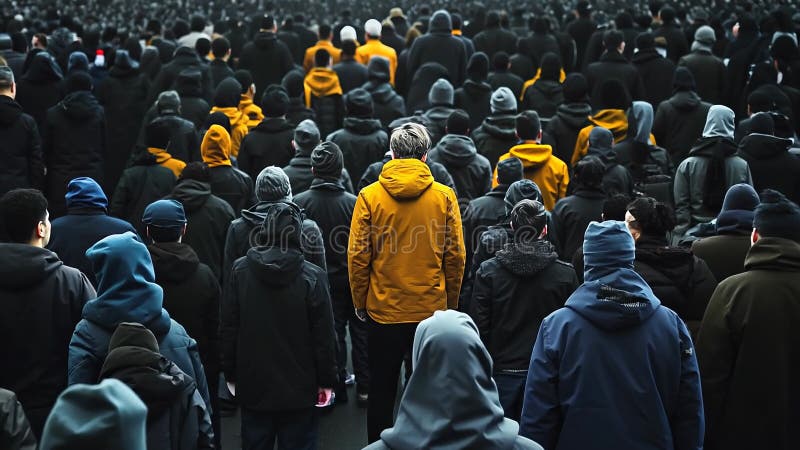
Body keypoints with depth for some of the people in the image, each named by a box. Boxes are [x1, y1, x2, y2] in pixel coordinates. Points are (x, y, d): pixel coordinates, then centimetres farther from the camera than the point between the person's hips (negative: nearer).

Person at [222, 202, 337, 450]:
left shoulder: (240, 270, -5)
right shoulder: (312, 276, -12)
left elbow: (228, 328, 0)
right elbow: (324, 335, -9)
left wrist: (231, 374, 11)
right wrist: (327, 381, 2)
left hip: (253, 387, 2)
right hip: (299, 390, -2)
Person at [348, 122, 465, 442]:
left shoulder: (369, 195, -7)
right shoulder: (444, 196, -6)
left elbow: (357, 256, -6)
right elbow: (455, 256, -3)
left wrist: (360, 303, 6)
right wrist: (451, 303, 9)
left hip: (383, 310, 0)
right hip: (432, 309, 0)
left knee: (381, 391, 13)